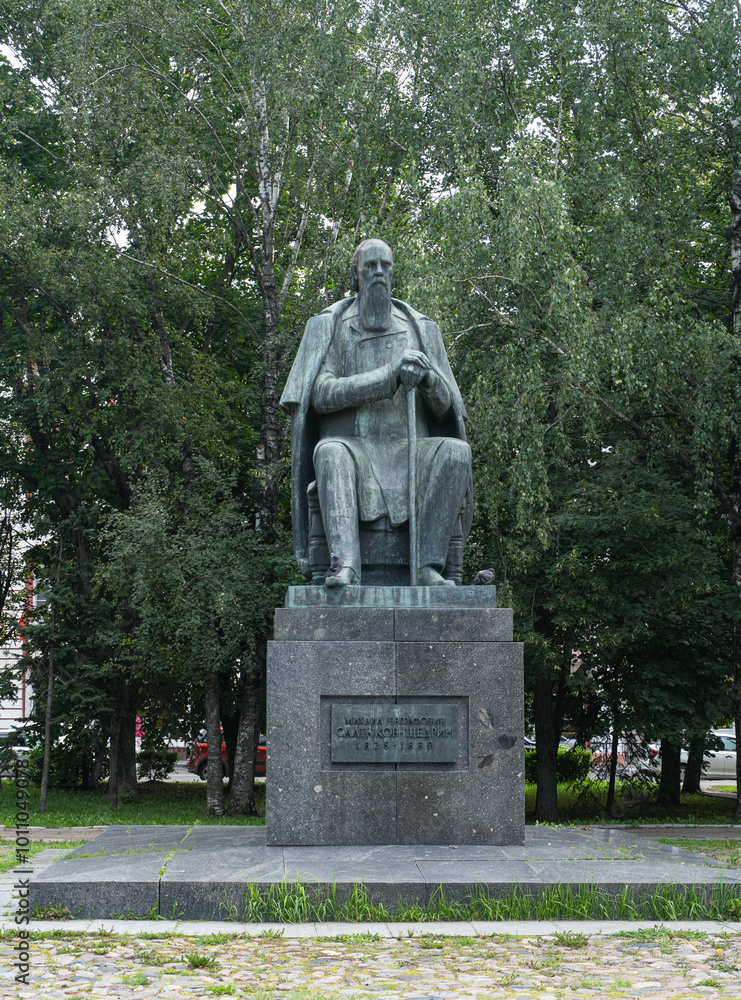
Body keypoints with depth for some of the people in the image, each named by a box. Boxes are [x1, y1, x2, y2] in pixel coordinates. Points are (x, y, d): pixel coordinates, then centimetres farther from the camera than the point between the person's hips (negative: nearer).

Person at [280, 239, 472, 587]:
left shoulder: (419, 329, 14)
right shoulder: (328, 327, 8)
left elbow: (443, 405, 8)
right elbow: (321, 396, -8)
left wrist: (426, 374, -18)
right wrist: (390, 375, -20)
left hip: (407, 453, 2)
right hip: (353, 447, -2)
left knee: (455, 452, -31)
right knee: (331, 453, -38)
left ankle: (430, 566, -37)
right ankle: (345, 566, -52)